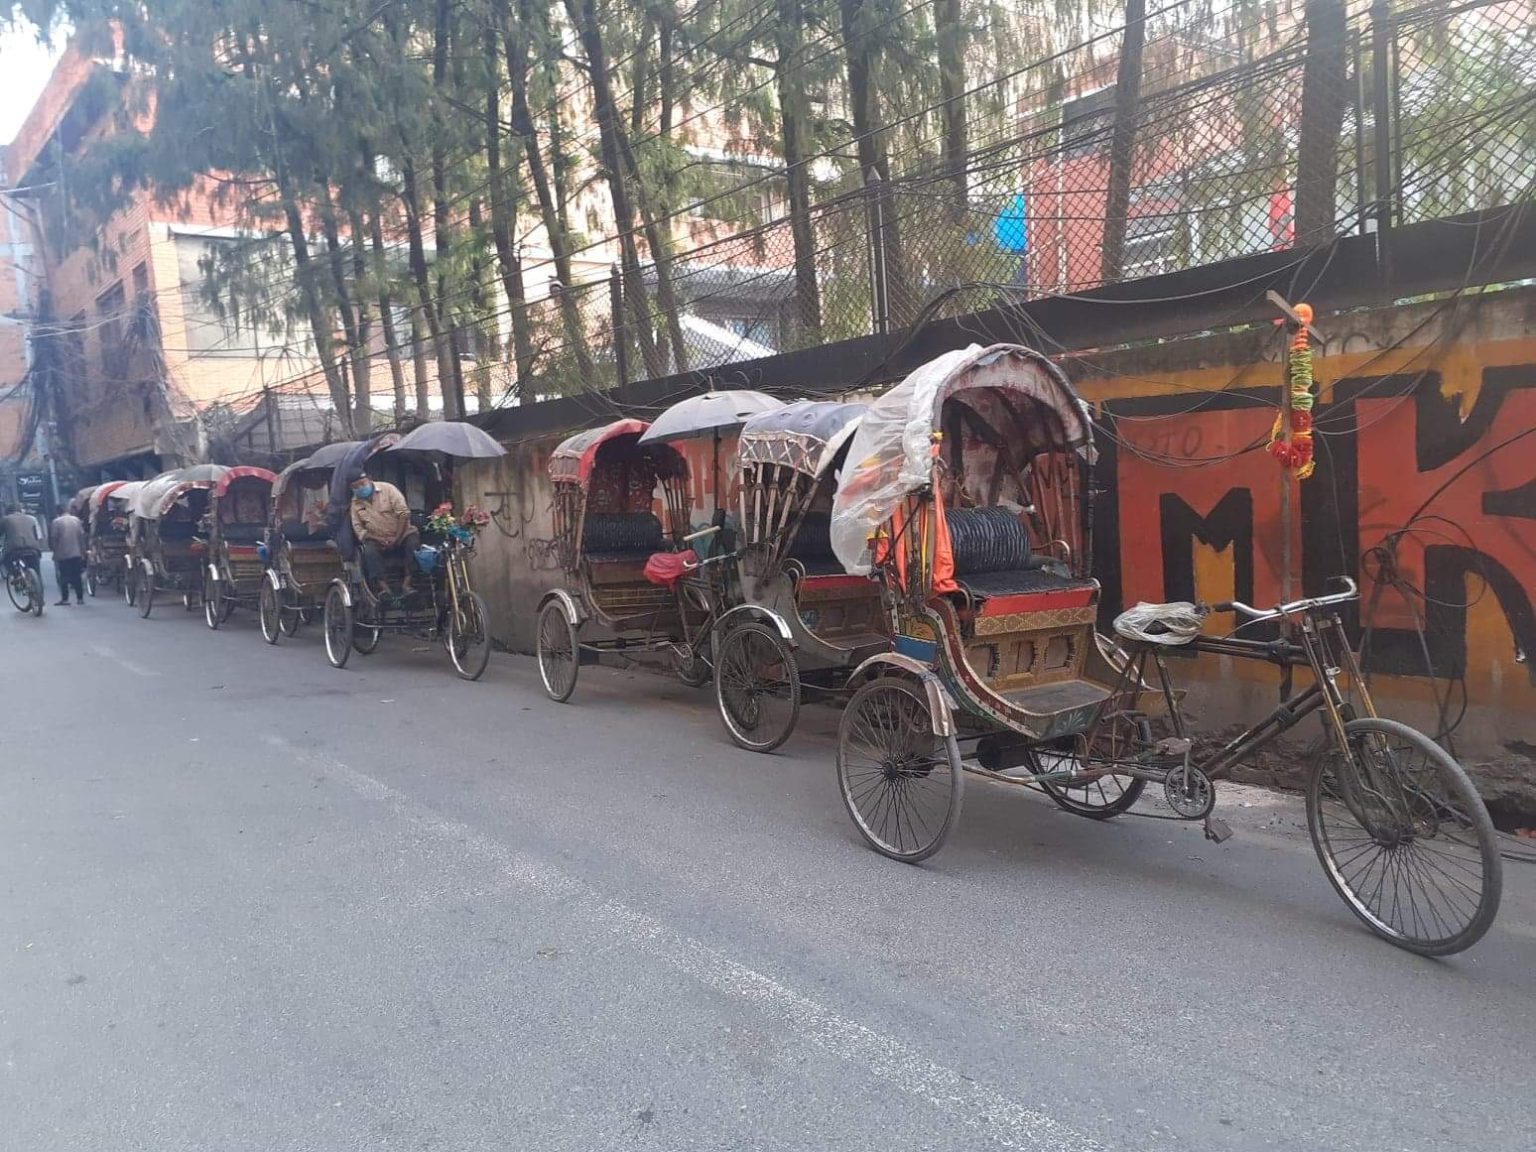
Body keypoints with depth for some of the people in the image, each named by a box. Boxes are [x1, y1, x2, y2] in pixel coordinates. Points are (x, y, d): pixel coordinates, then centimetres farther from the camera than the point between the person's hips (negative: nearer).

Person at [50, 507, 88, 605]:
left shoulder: (56, 522, -4)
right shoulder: (76, 520, 4)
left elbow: (53, 538, -6)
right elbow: (82, 536, 4)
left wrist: (54, 550, 8)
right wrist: (83, 552, 10)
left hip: (62, 554, -2)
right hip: (76, 553, 2)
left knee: (64, 577, 2)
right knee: (77, 577, 6)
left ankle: (64, 599, 0)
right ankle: (80, 598, 5)